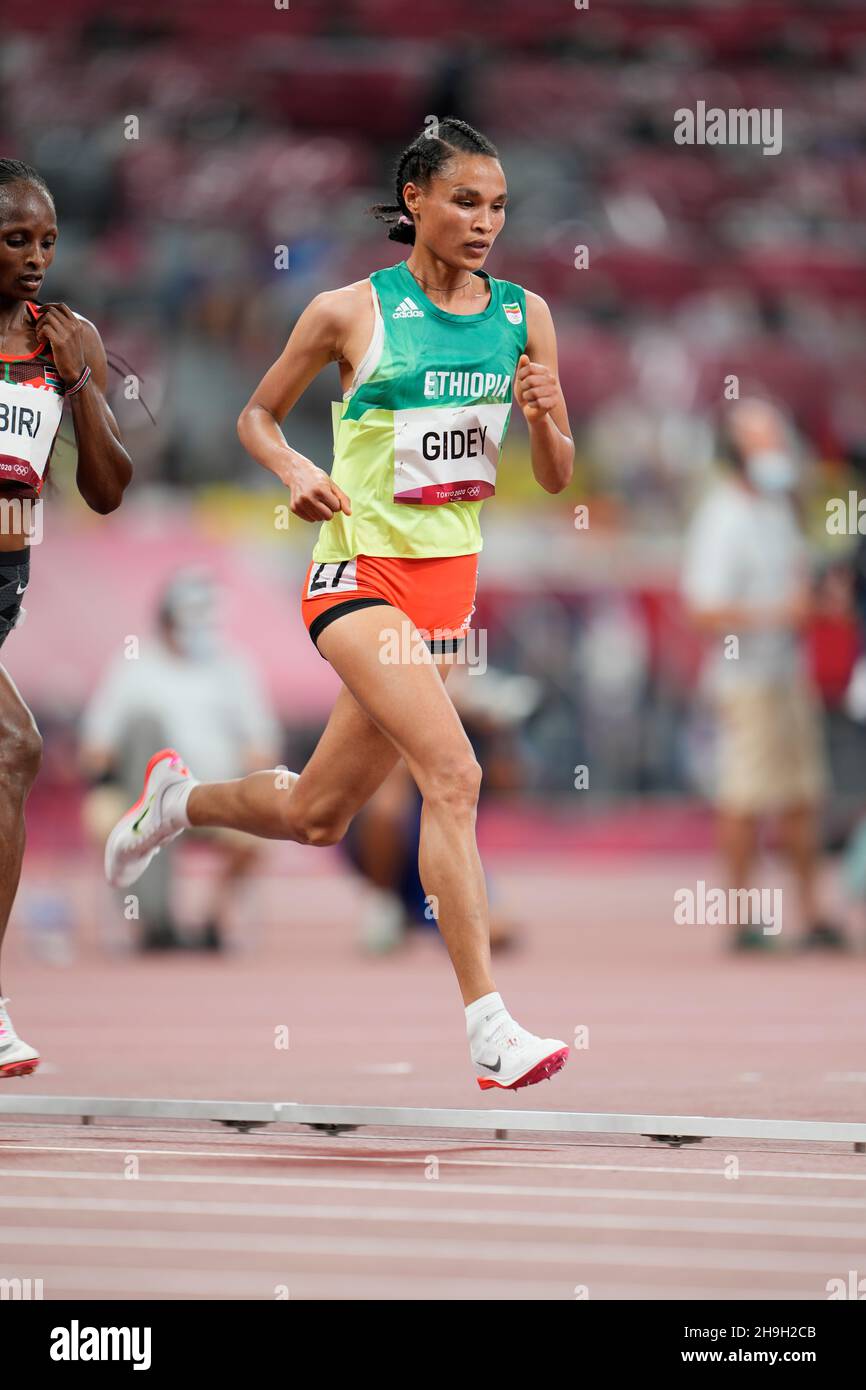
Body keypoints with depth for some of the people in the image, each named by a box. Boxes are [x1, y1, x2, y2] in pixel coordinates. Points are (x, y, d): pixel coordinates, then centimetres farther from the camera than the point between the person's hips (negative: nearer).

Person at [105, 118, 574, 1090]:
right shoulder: (351, 312, -5)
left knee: (316, 817, 14)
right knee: (452, 772, -26)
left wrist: (543, 418, -13)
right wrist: (295, 470, -11)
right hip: (360, 571, -5)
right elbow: (257, 415, 9)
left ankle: (178, 797, 46)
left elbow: (556, 479, 9)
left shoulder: (523, 314, 5)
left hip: (451, 582, 5)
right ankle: (488, 1028, -28)